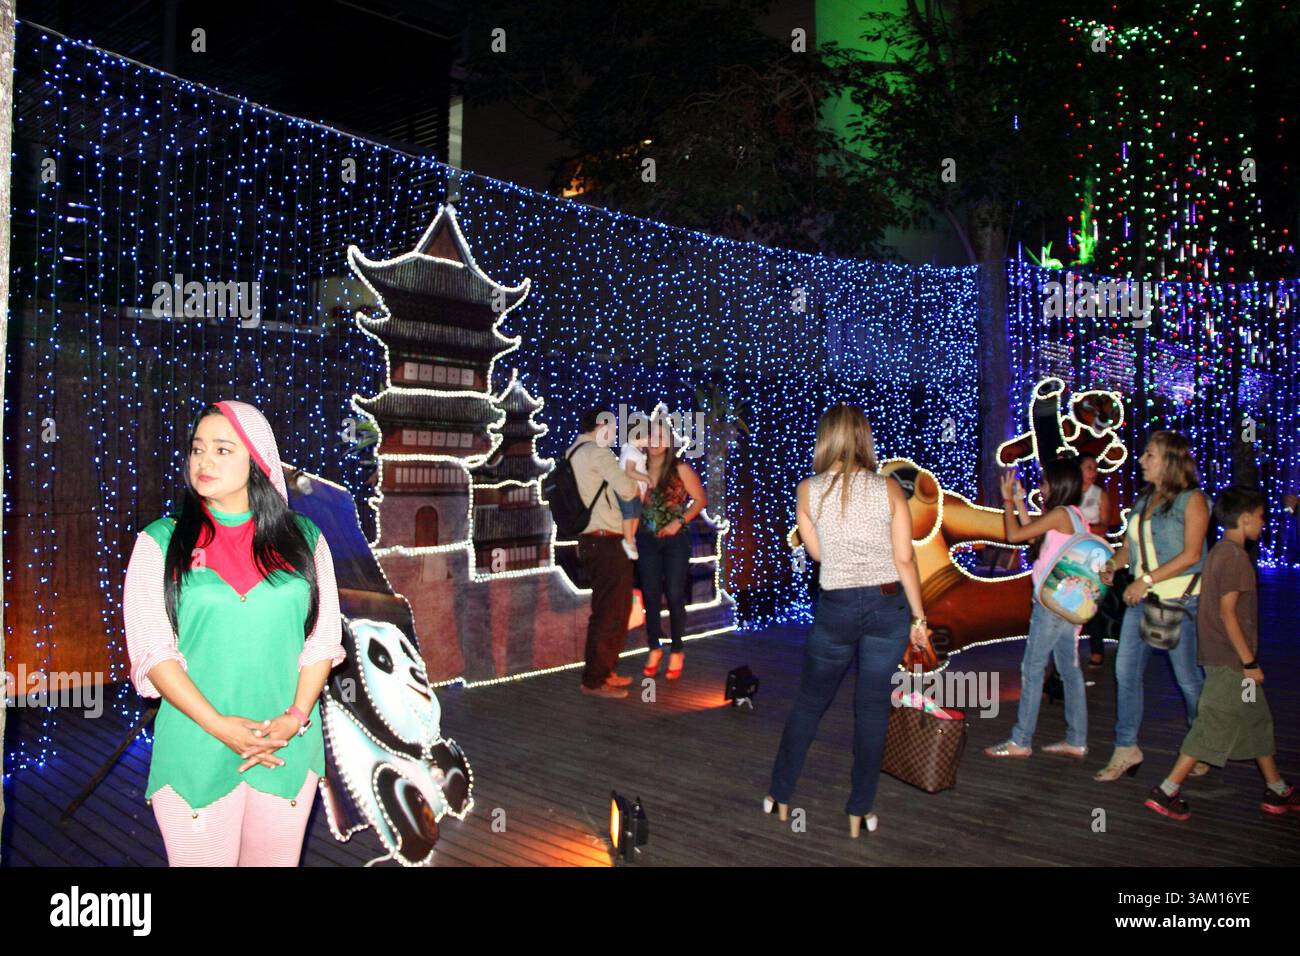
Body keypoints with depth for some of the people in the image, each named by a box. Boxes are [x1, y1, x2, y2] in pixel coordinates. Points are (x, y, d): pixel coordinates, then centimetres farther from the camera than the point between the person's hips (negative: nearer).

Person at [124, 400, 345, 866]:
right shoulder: (160, 542, -1)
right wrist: (218, 725, -15)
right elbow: (153, 651, -5)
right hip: (195, 747, -1)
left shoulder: (303, 539, 3)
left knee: (276, 858, 14)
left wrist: (295, 717, -10)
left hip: (289, 746, 2)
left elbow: (323, 639, 3)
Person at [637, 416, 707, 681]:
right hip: (647, 540, 2)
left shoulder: (680, 469, -4)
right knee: (651, 596, 6)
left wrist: (679, 522, -11)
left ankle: (676, 652, 13)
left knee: (674, 596, 1)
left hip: (675, 540, -2)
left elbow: (700, 499, -1)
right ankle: (654, 649, 19)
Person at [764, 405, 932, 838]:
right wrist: (919, 617, 3)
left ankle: (780, 797, 26)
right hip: (888, 606, 0)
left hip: (836, 607, 0)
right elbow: (905, 560, -5)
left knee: (809, 702, 16)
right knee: (872, 708, 10)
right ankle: (859, 813, 18)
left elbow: (816, 552, 8)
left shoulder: (808, 490, -3)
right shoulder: (889, 489, -4)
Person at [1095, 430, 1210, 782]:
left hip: (1180, 598, -6)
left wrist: (1147, 579, -21)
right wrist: (1113, 565, -5)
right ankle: (1126, 749, 11)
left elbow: (1191, 554, -15)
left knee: (1187, 676, 5)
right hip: (1142, 598, 7)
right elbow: (1130, 545, 15)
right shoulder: (1144, 500, 13)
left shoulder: (1191, 500, -8)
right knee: (1126, 671, 3)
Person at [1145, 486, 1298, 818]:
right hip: (1231, 658, -10)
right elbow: (1227, 611, -21)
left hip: (1220, 655, 10)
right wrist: (1249, 661, -18)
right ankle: (1166, 792, -2)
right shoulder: (1235, 556, -17)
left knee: (1257, 720, 19)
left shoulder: (1220, 551, 13)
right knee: (1215, 727, -5)